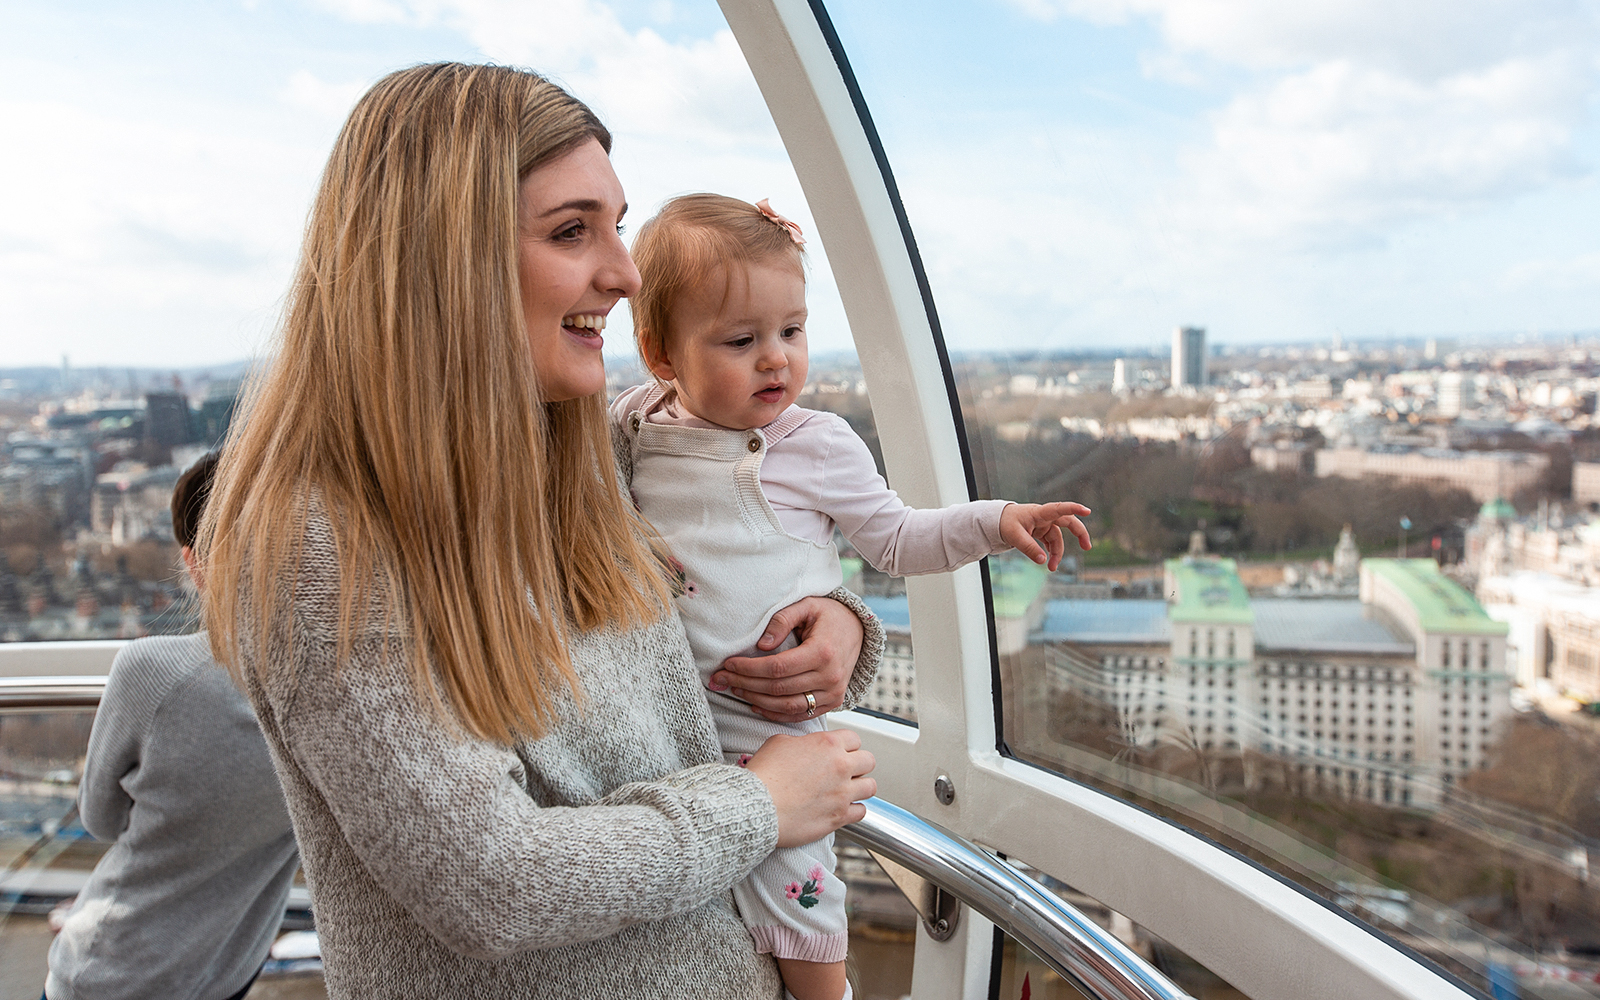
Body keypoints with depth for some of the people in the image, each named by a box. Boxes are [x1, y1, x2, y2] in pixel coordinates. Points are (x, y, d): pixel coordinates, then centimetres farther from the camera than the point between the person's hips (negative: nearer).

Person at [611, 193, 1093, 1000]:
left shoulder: (818, 446, -7)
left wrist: (992, 522, -6)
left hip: (769, 719, -3)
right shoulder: (635, 422, 1)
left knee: (790, 880, 0)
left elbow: (895, 539, 3)